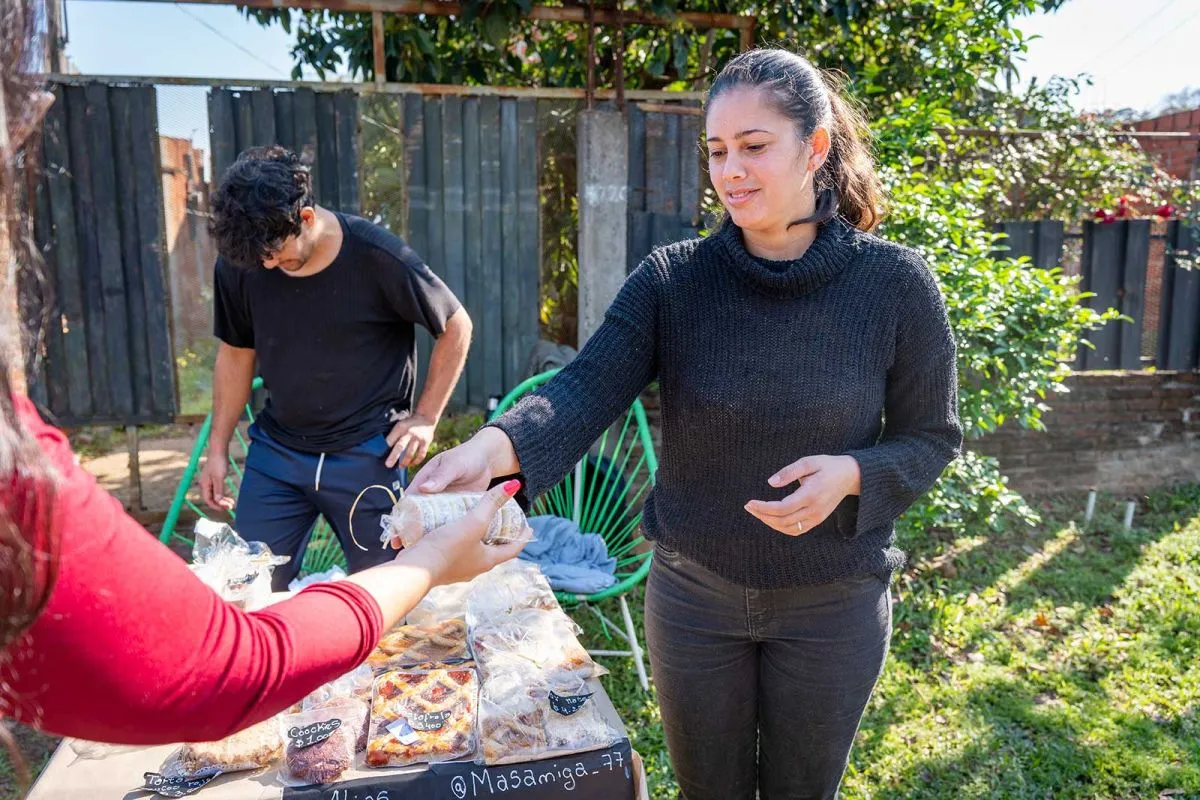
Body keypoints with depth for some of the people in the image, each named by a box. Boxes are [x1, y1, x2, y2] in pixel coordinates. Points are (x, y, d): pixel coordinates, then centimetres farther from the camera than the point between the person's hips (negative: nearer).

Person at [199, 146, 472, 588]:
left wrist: (426, 417, -8)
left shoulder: (376, 257, -17)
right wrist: (218, 447, 10)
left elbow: (456, 326, -5)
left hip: (366, 453, -3)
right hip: (276, 449, 3)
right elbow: (236, 352, 9)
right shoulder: (239, 263, -7)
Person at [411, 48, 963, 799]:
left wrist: (850, 475, -24)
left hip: (832, 603, 0)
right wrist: (493, 447, -42)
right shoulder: (672, 278, -10)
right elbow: (587, 387, -22)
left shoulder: (894, 281, -12)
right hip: (692, 593, 1)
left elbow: (932, 436, -4)